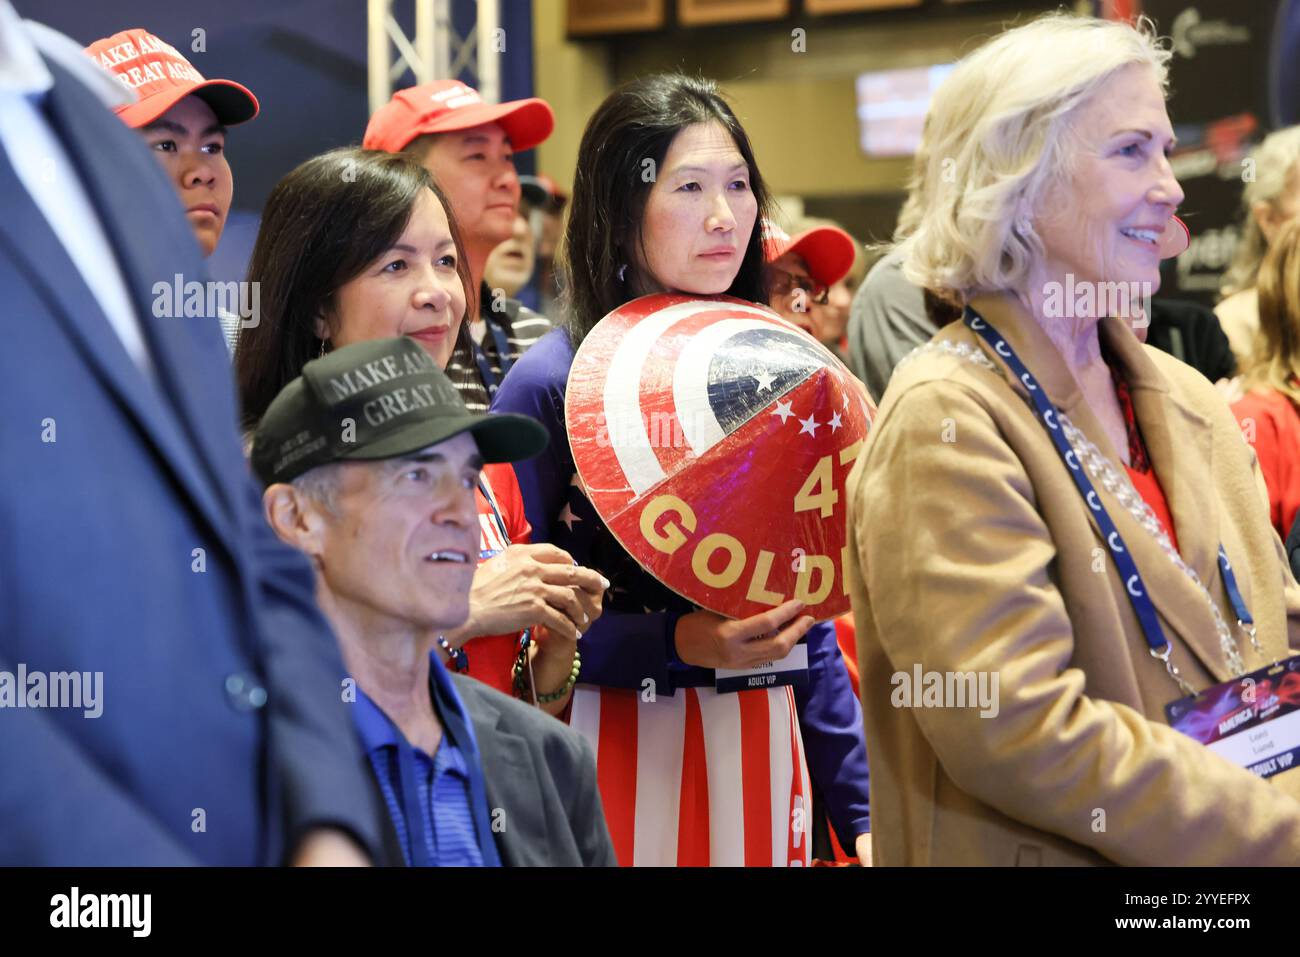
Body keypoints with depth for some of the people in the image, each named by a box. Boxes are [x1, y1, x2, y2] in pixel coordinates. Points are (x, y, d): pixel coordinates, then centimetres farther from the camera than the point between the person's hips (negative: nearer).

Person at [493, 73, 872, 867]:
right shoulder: (551, 384, -9)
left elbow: (808, 619, 8)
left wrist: (859, 810, 5)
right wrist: (677, 645, -22)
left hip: (764, 746, 4)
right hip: (620, 757, -4)